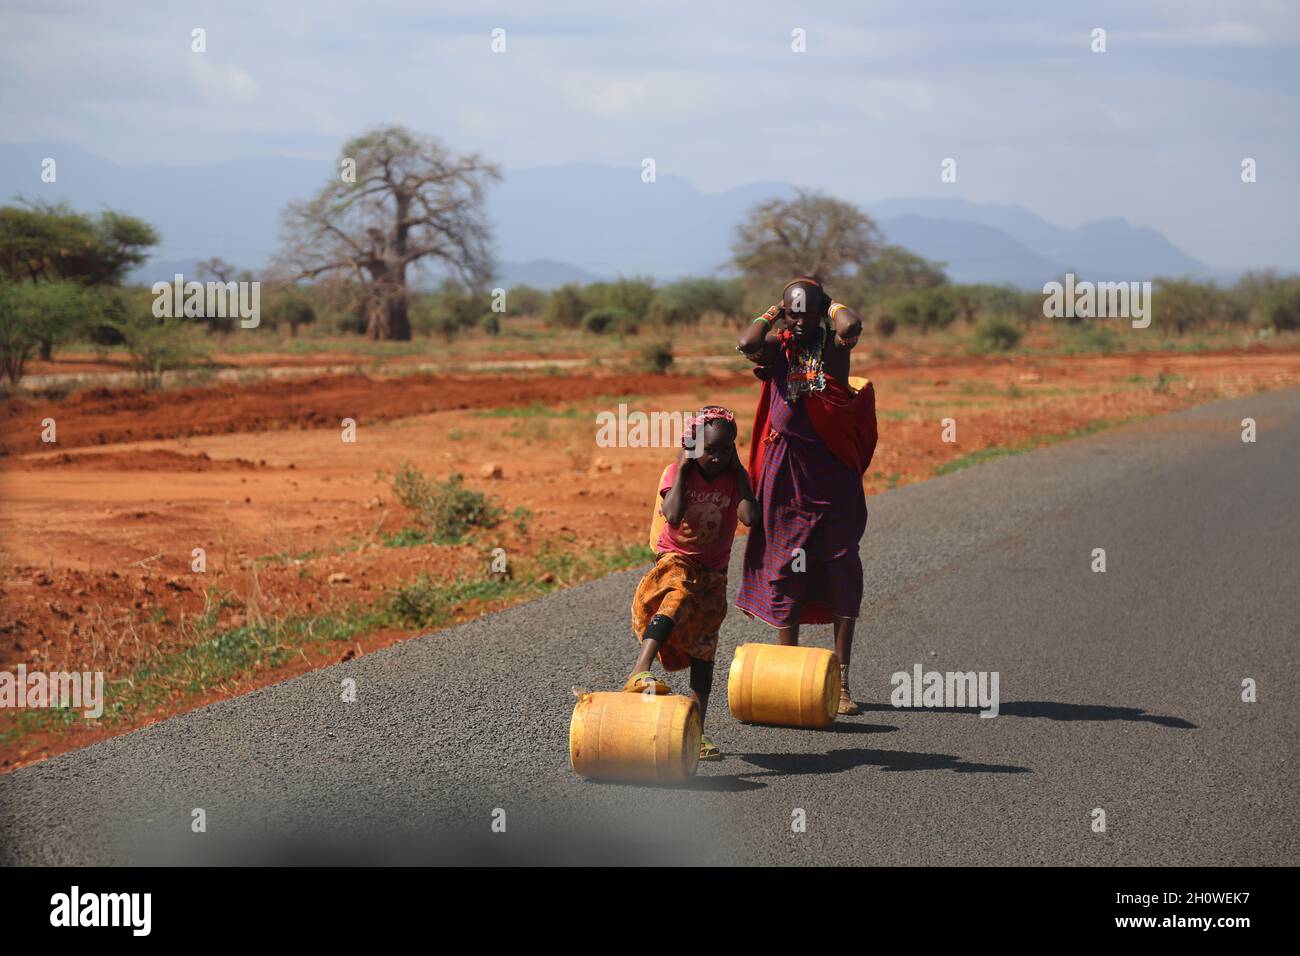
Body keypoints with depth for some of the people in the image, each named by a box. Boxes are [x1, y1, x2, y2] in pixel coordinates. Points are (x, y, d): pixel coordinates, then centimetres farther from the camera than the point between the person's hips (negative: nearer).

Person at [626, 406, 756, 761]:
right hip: (675, 560, -4)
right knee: (677, 598, -37)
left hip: (713, 571, 4)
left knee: (703, 650, 7)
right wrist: (683, 467, -21)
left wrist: (738, 469, -15)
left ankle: (696, 729, 13)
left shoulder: (734, 476, -1)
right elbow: (674, 516, -27)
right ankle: (639, 674, -53)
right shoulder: (677, 472, -9)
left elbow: (748, 517, -20)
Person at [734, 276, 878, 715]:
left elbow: (850, 326, -23)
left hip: (834, 470, 0)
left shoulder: (833, 344, 1)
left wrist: (827, 300, -4)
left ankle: (841, 681, 6)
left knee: (842, 571, 0)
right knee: (785, 568, 5)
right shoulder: (776, 346, 2)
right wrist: (774, 310, -5)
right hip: (786, 473, 1)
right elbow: (747, 343, -21)